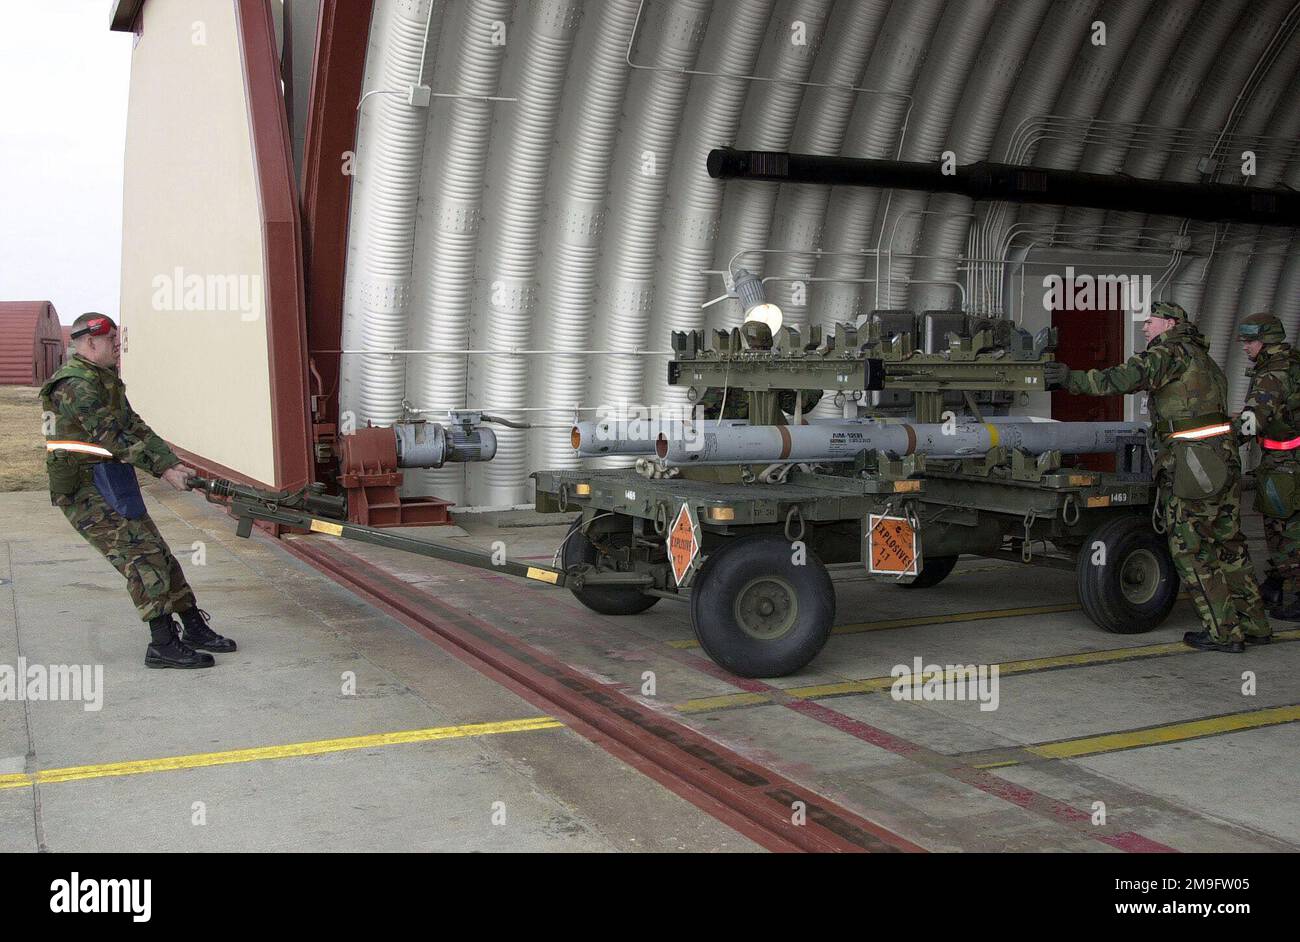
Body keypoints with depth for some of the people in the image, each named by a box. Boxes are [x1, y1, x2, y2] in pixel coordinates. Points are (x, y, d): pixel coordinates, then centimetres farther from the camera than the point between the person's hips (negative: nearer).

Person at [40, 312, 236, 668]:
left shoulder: (107, 380, 15)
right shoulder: (76, 385, -17)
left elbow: (136, 428, 11)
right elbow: (113, 438, -22)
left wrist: (174, 462, -1)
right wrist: (163, 469, -20)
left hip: (110, 487, 9)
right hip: (85, 491, -9)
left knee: (158, 555, 9)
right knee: (141, 557, -13)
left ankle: (195, 629, 15)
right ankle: (163, 645, -11)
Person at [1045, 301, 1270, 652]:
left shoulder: (1171, 351, -7)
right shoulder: (1205, 360, 22)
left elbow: (1126, 378, -22)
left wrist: (1071, 379, -20)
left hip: (1191, 462, -9)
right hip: (1225, 460, 9)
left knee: (1190, 548, -1)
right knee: (1228, 544, 15)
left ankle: (1222, 631, 2)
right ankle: (1252, 623, 22)